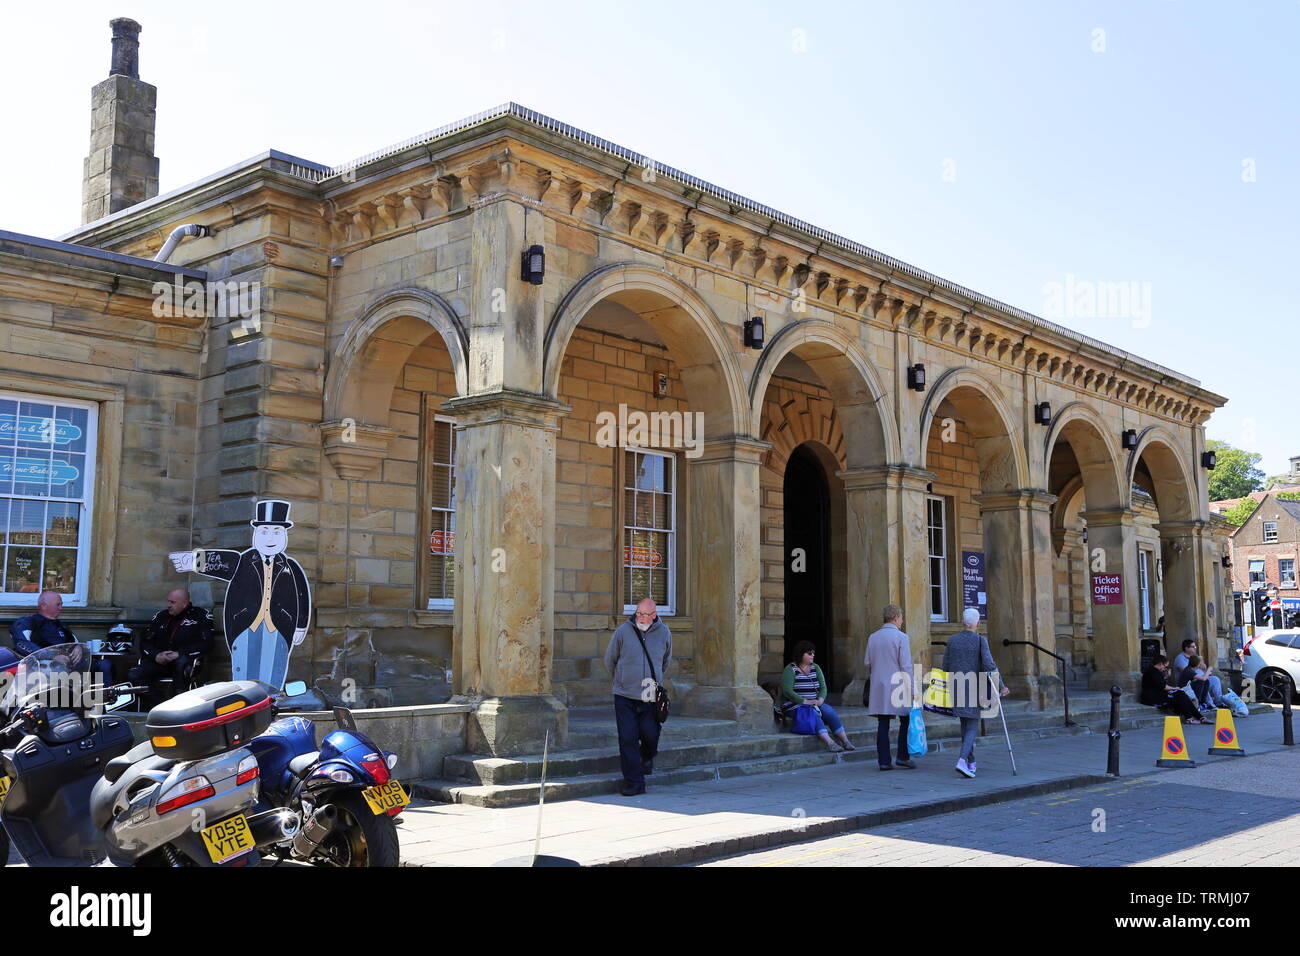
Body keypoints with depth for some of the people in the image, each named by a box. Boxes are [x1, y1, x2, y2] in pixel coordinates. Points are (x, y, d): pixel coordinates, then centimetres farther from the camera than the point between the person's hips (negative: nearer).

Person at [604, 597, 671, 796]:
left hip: (651, 696, 1)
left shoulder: (663, 633, 3)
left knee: (650, 733, -3)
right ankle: (634, 782, 4)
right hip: (625, 697, -1)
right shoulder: (623, 631, -4)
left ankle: (647, 758, 33)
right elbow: (609, 660, 10)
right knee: (628, 738, -4)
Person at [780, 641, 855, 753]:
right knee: (813, 713, -34)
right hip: (795, 705, -5)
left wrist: (820, 699, -13)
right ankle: (829, 743, -46)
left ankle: (845, 741, -29)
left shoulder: (815, 668, 13)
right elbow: (787, 691, -16)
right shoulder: (790, 670, -6)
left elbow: (823, 687, 8)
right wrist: (805, 701, -23)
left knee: (829, 710, -23)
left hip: (814, 703, 5)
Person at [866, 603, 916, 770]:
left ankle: (884, 761, 3)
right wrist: (910, 688, -7)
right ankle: (903, 756, 4)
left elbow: (867, 662, 9)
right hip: (898, 686, -5)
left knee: (883, 725, 4)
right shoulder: (901, 637, -8)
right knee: (906, 720, 9)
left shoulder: (873, 637, 7)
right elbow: (906, 666, -11)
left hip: (878, 686, 5)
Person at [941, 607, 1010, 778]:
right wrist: (1001, 686, -12)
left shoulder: (952, 640, 3)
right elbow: (989, 664, -17)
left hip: (957, 686, 4)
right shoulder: (981, 640, -9)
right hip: (974, 687, -4)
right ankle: (962, 760, -21)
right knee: (972, 727, -1)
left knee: (965, 724, 18)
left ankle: (971, 762, 25)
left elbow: (946, 665, 6)